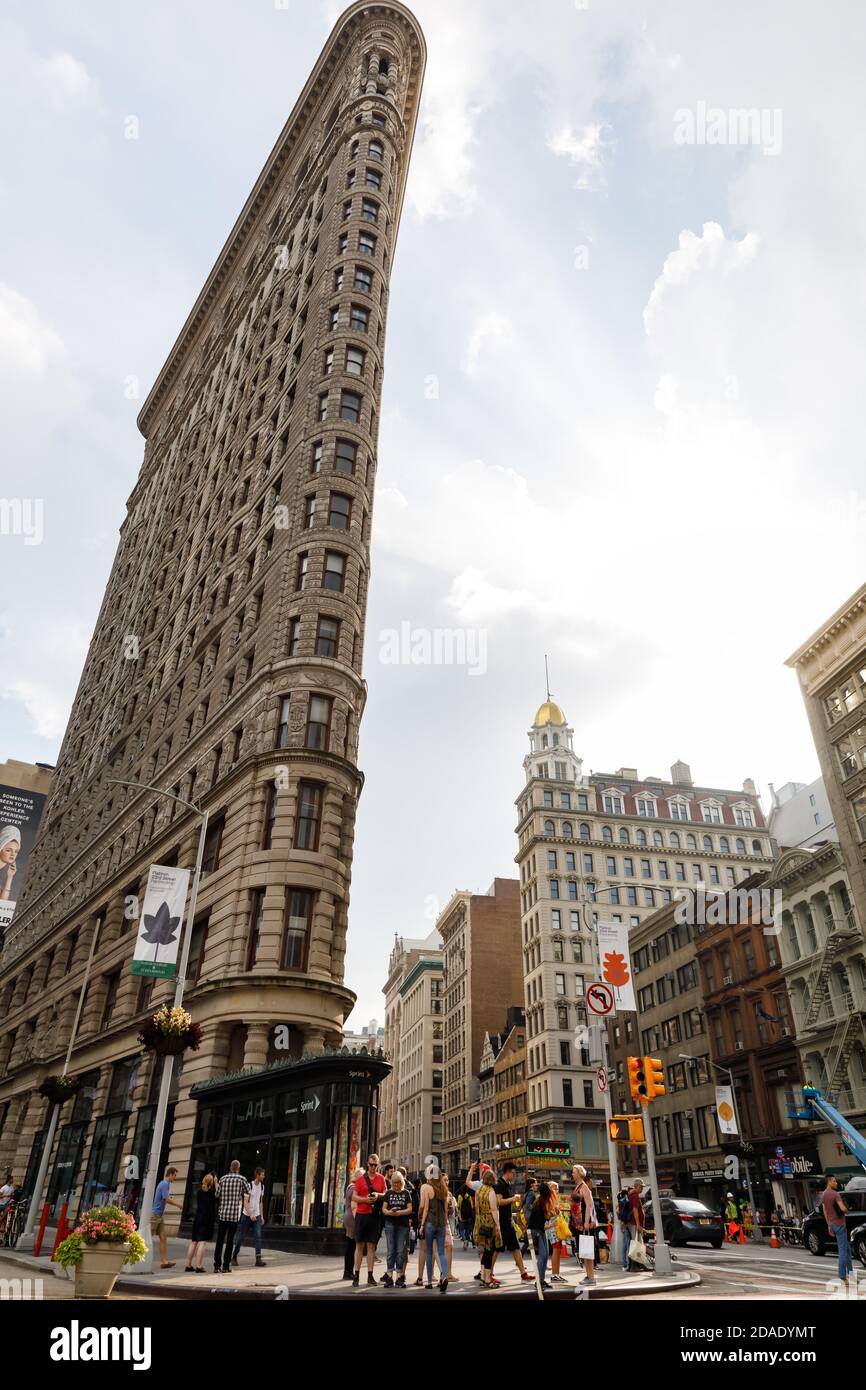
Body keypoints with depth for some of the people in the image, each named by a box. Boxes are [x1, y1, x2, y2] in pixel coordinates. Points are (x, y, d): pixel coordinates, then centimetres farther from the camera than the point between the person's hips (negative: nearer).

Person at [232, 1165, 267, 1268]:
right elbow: (245, 1202, -17)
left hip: (257, 1216, 5)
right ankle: (234, 1257, 24)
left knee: (258, 1237, -8)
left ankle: (258, 1259, -11)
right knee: (240, 1237, 5)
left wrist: (261, 1216, 11)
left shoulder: (262, 1186, 7)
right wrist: (250, 1214, -27)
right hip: (247, 1215, -5)